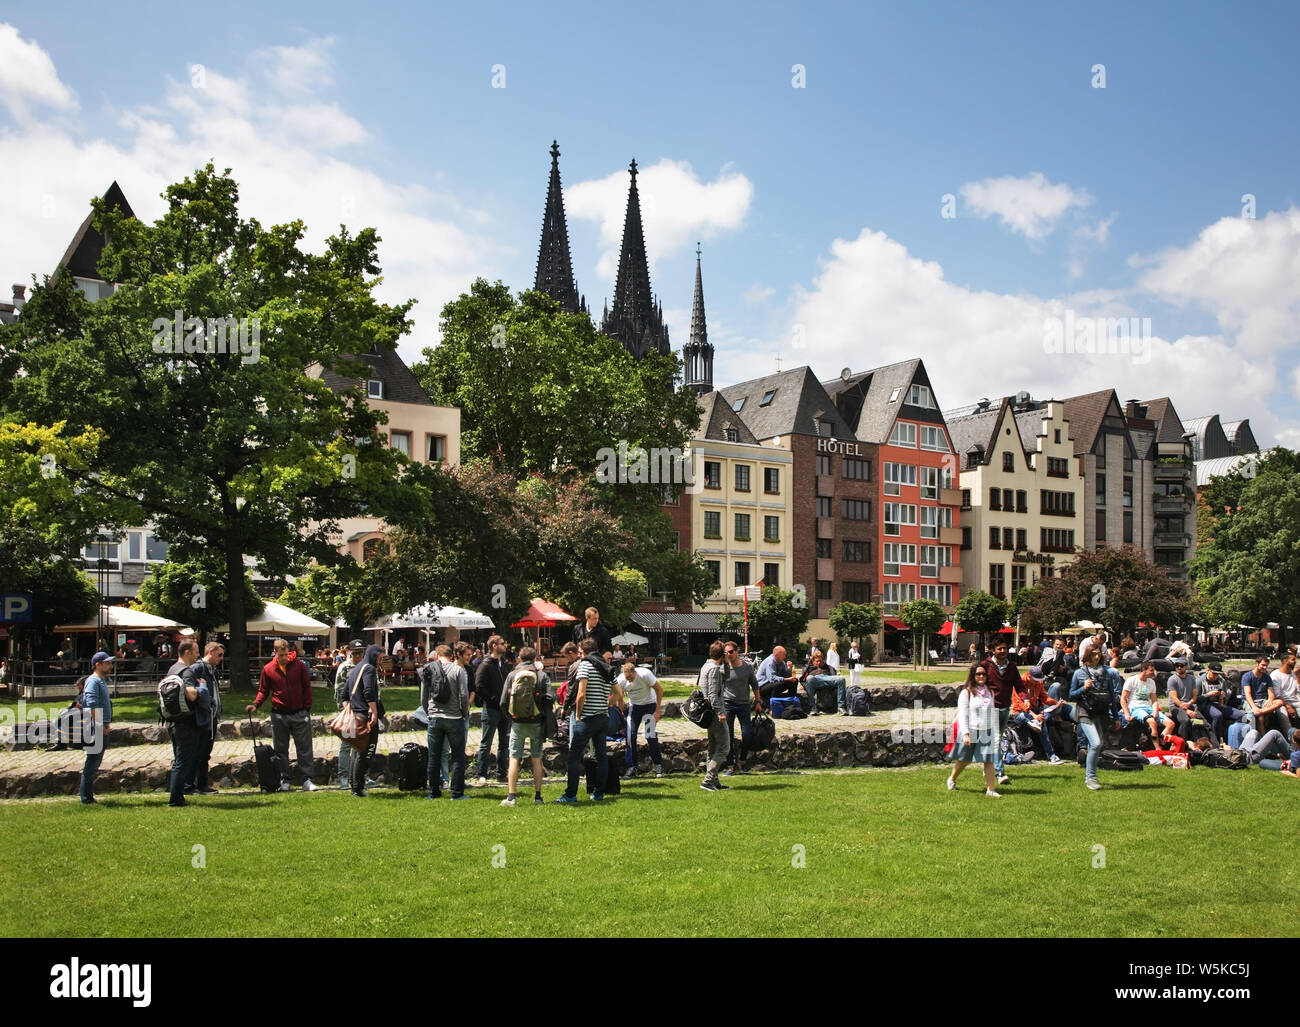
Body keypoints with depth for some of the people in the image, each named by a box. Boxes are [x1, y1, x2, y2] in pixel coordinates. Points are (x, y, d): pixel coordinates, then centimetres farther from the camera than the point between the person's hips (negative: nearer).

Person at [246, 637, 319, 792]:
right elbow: (263, 691, 8)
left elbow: (307, 687, 5)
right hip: (279, 715, 1)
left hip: (300, 714, -1)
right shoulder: (268, 669, 0)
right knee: (281, 750, 6)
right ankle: (285, 779, 15)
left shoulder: (299, 665, -1)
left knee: (305, 748, -2)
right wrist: (255, 704, -9)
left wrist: (307, 708, 0)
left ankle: (307, 779, 2)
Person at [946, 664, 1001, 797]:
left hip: (987, 733, 4)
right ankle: (952, 780, 33)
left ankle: (990, 789, -4)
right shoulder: (966, 693, -6)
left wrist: (997, 733, 16)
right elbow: (962, 715, -10)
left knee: (989, 761, -5)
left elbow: (994, 714, 18)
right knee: (964, 760, 9)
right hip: (970, 733, -4)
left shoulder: (990, 692, 11)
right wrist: (965, 734, -19)